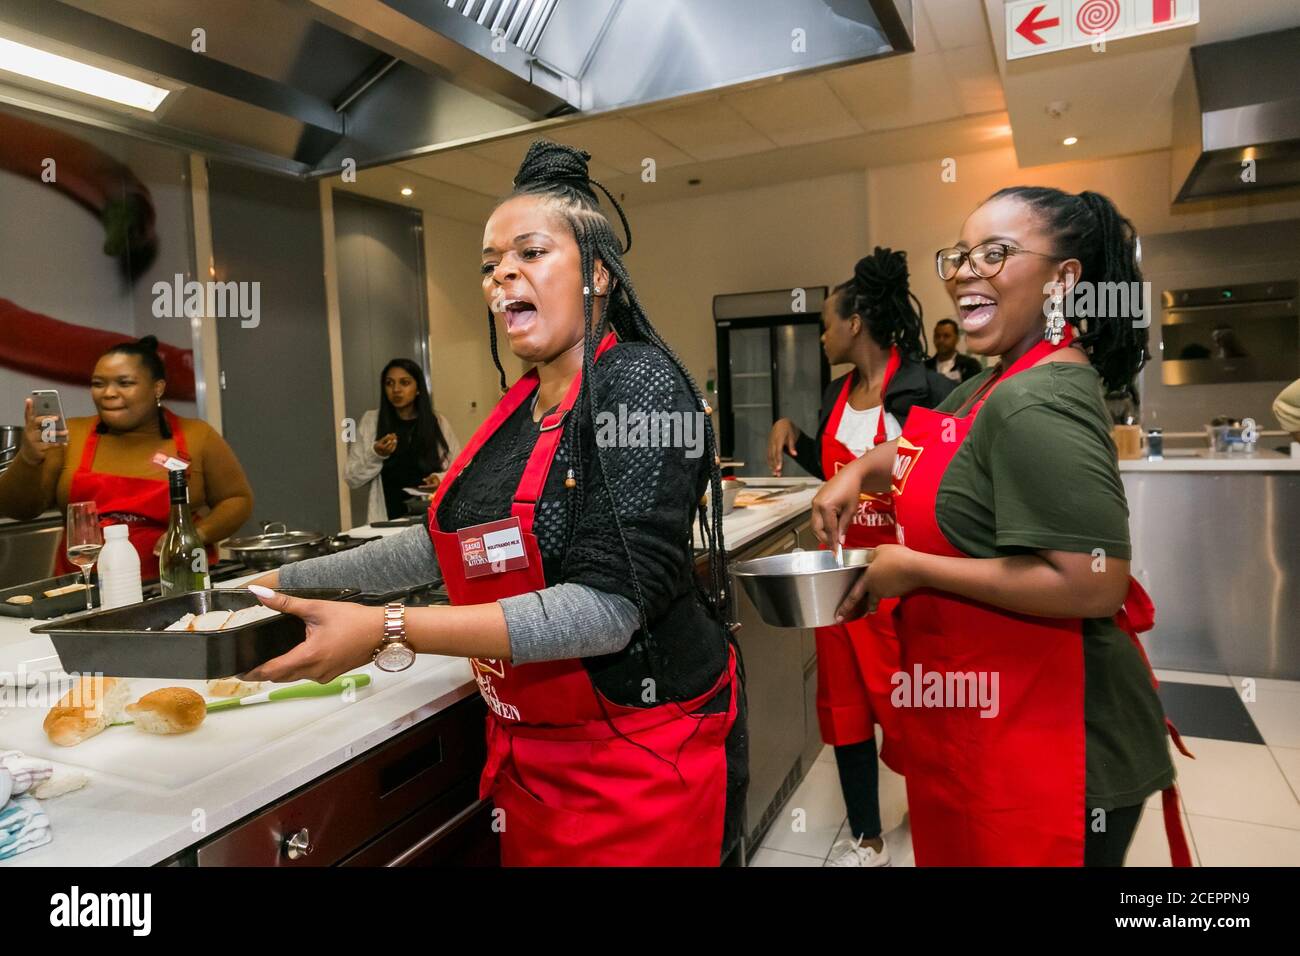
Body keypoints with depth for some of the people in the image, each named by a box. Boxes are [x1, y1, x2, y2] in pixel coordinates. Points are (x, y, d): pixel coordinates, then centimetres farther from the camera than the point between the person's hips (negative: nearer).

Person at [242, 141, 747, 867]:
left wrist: (387, 631, -29)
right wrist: (287, 582, 14)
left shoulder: (640, 382, -18)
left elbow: (608, 607, -26)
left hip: (640, 759, -7)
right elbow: (447, 542, 15)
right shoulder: (518, 408, 5)